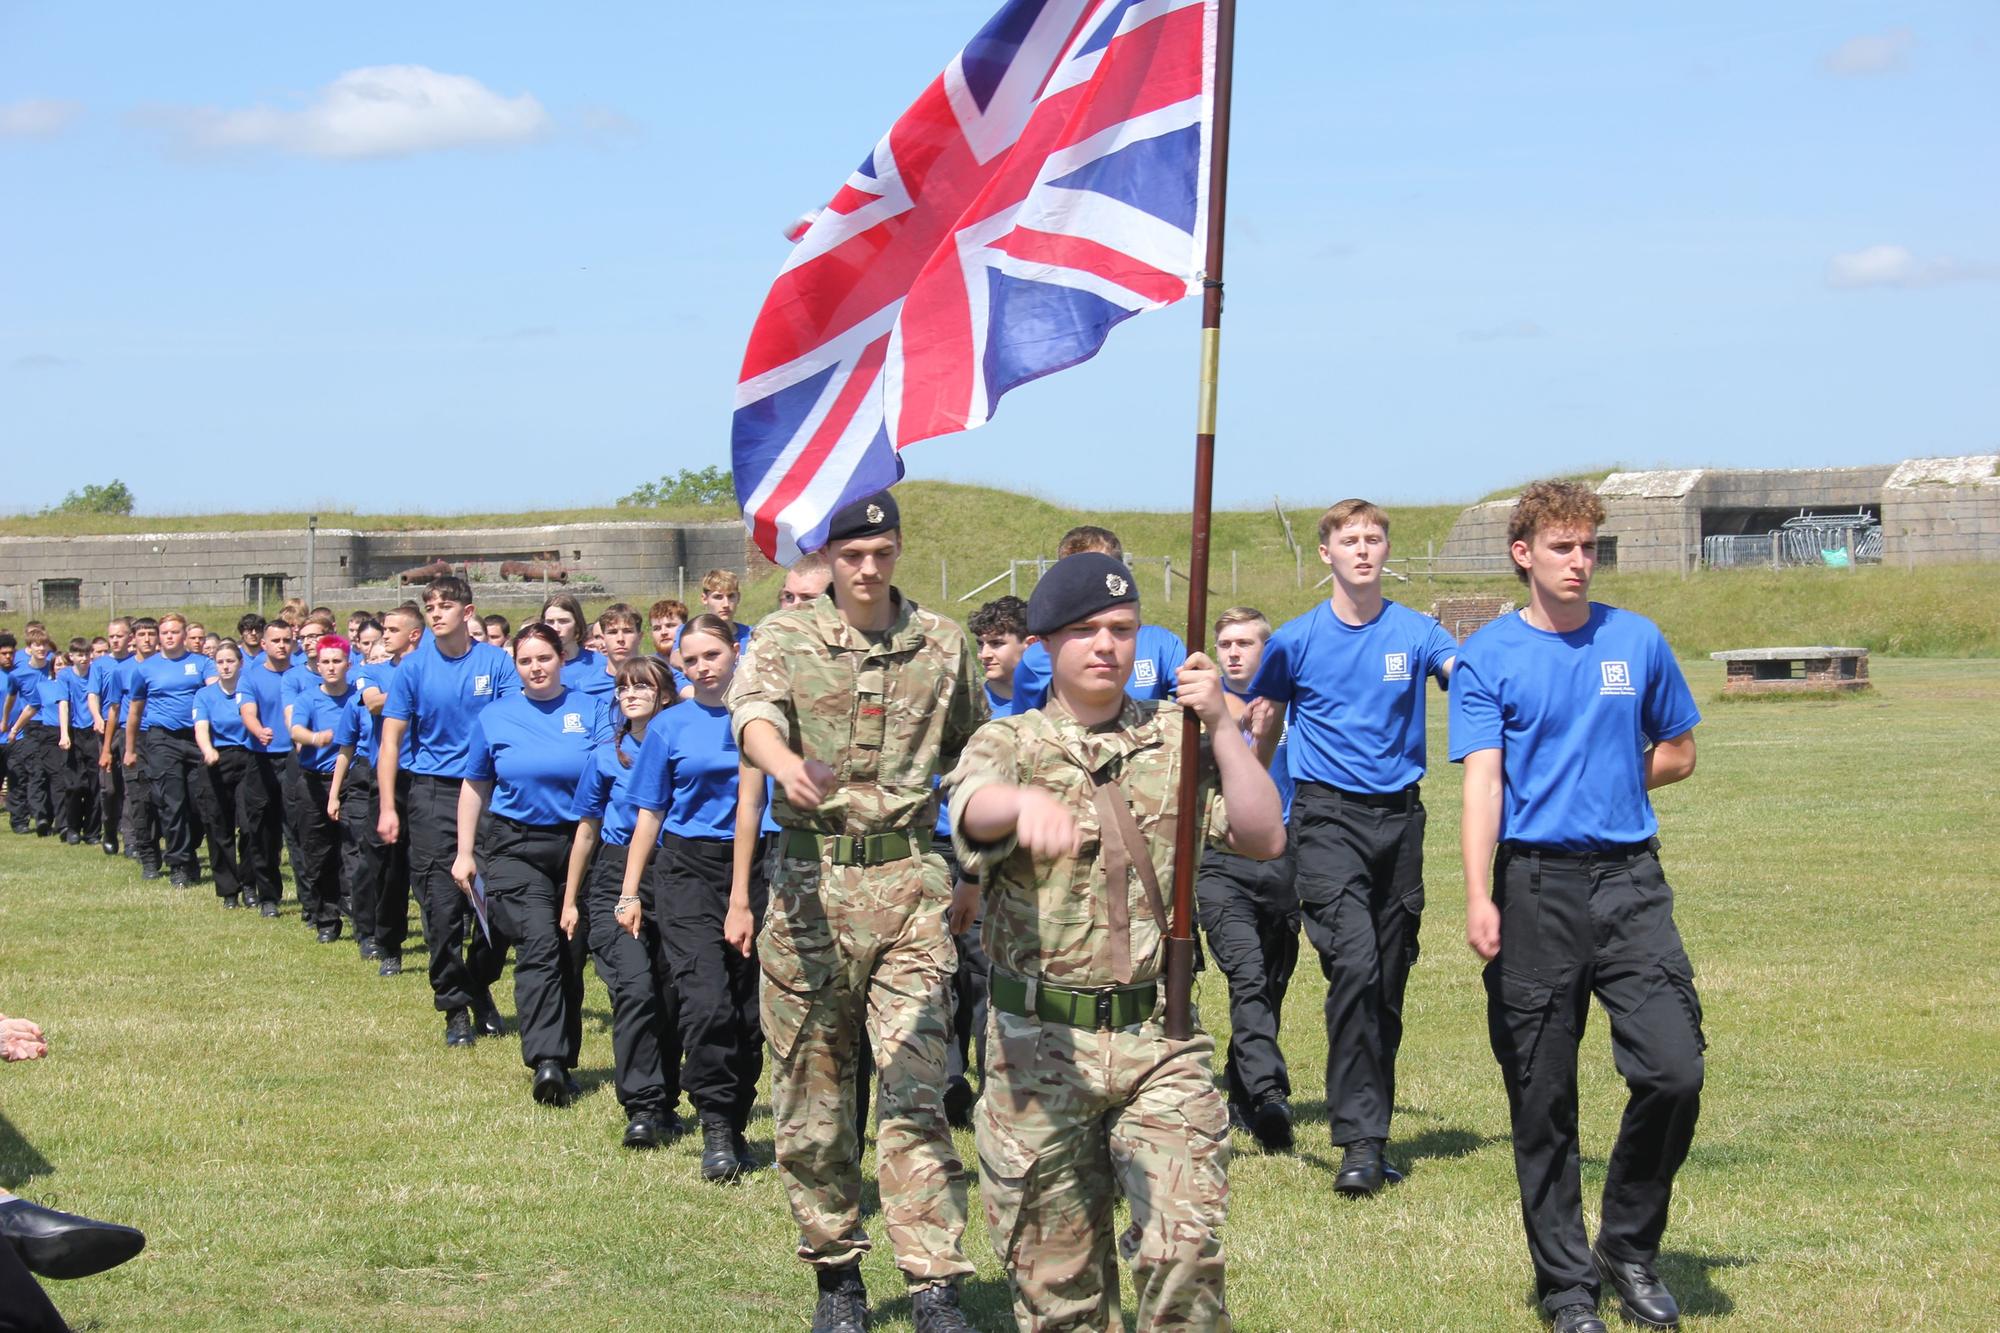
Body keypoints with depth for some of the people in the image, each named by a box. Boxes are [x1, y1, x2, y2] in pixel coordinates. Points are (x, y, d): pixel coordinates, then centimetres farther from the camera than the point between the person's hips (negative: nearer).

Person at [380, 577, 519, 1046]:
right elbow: (390, 740, 2)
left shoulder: (496, 662, -1)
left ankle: (480, 986, 24)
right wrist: (387, 809, -5)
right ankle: (455, 1007, 8)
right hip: (433, 794, 0)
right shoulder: (414, 666, 0)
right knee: (443, 907, -3)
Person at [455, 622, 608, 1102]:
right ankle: (546, 1061, -27)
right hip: (515, 845, -1)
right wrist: (464, 853, 12)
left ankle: (563, 1062, 19)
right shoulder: (495, 717, 7)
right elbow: (475, 788, 15)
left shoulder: (590, 710, 4)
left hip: (577, 844, 1)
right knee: (539, 946, -18)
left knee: (571, 955, 7)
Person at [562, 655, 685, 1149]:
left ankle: (666, 1103, 17)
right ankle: (641, 1108, -15)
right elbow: (587, 830, 16)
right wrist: (570, 900, 17)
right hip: (615, 880, 0)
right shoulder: (608, 757, 8)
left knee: (671, 994, 3)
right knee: (635, 988, -15)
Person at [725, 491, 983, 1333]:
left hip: (908, 883, 0)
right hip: (810, 881, 0)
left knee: (916, 1088, -10)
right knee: (810, 1093, 6)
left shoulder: (943, 646, 8)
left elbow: (977, 756, 20)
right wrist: (786, 765, -42)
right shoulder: (786, 638, 2)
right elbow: (752, 711, -19)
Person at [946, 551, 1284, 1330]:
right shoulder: (1010, 744, 1)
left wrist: (1221, 726, -9)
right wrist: (1027, 801, -48)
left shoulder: (1175, 739, 8)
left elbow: (1264, 840, -1)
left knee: (1186, 1246, -15)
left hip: (1160, 1040, 1)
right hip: (1039, 1043, 0)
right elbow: (973, 806, -24)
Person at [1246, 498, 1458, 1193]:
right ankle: (1360, 1140, -20)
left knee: (1388, 984, 8)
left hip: (1400, 816, 3)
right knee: (1355, 962, -20)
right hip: (1328, 815, -3)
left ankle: (1372, 1134, 20)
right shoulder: (1297, 640, 3)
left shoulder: (1414, 632, 5)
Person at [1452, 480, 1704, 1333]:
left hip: (1629, 881, 2)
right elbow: (1483, 781, -9)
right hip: (1534, 887, -2)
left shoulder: (1637, 642, 8)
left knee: (1674, 1070, -9)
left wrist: (1603, 784, 8)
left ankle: (1629, 1247, 12)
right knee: (1542, 1098, 3)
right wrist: (1479, 898, -19)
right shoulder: (1487, 657, 0)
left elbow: (1678, 753, 20)